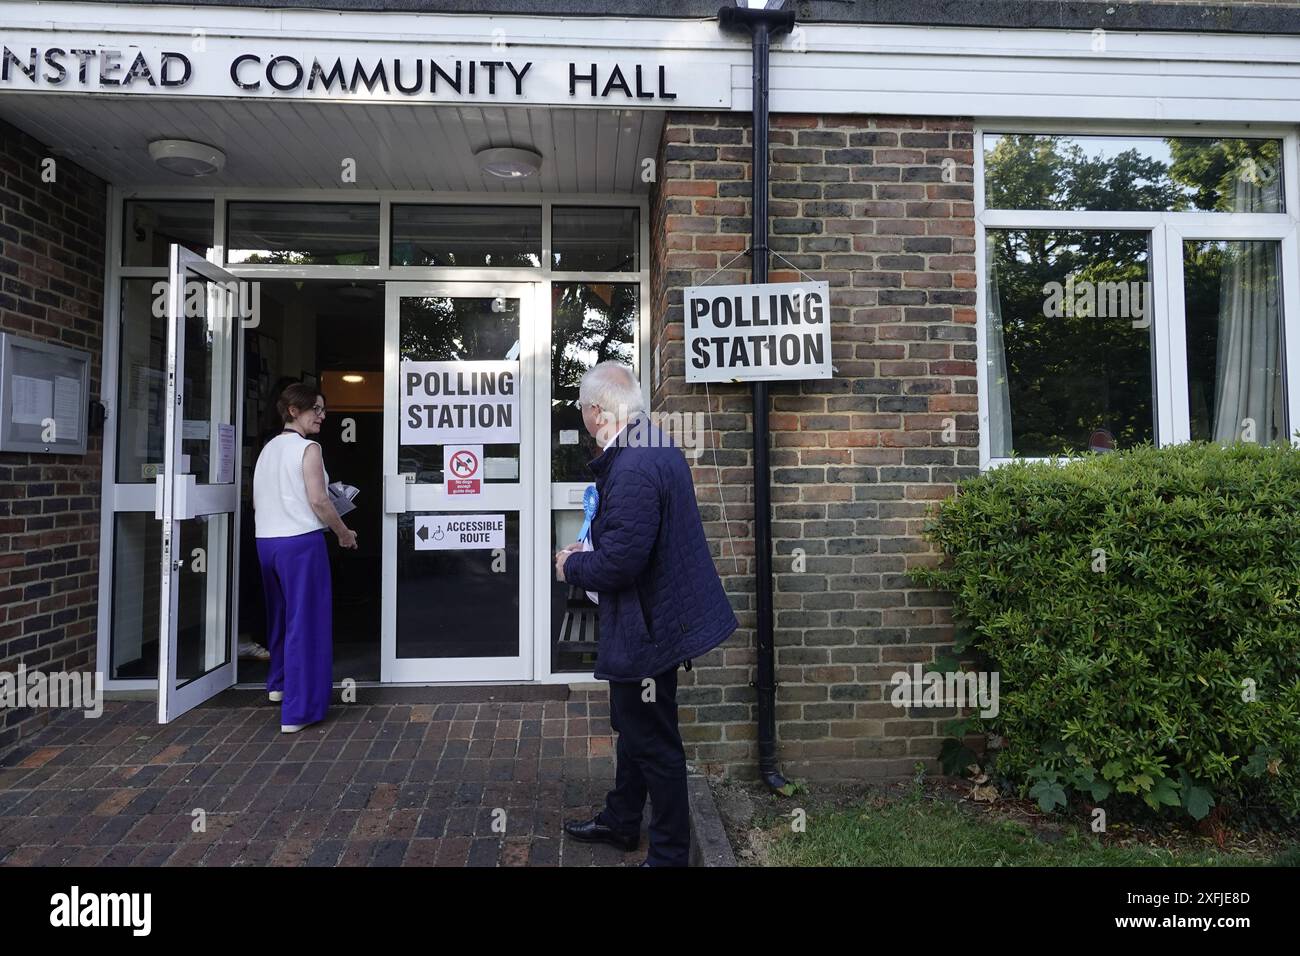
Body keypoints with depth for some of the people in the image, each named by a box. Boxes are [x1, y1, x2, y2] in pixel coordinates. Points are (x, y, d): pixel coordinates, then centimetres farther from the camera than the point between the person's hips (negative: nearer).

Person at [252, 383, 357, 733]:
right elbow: (319, 501, -15)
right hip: (301, 541, -8)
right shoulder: (308, 449, -10)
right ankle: (298, 710, -1)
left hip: (266, 541, 8)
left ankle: (278, 683, 41)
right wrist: (344, 533, -3)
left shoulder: (268, 449, 12)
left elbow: (257, 501, 16)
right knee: (305, 621, -2)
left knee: (280, 613, 24)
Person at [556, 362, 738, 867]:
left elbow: (618, 564, -29)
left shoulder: (631, 470, -28)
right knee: (633, 726, 25)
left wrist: (572, 565, -11)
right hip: (659, 613, 10)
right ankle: (620, 821, 45)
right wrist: (590, 551, 11)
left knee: (654, 741, 7)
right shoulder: (658, 450, 5)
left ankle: (669, 852, 27)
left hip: (645, 624, -10)